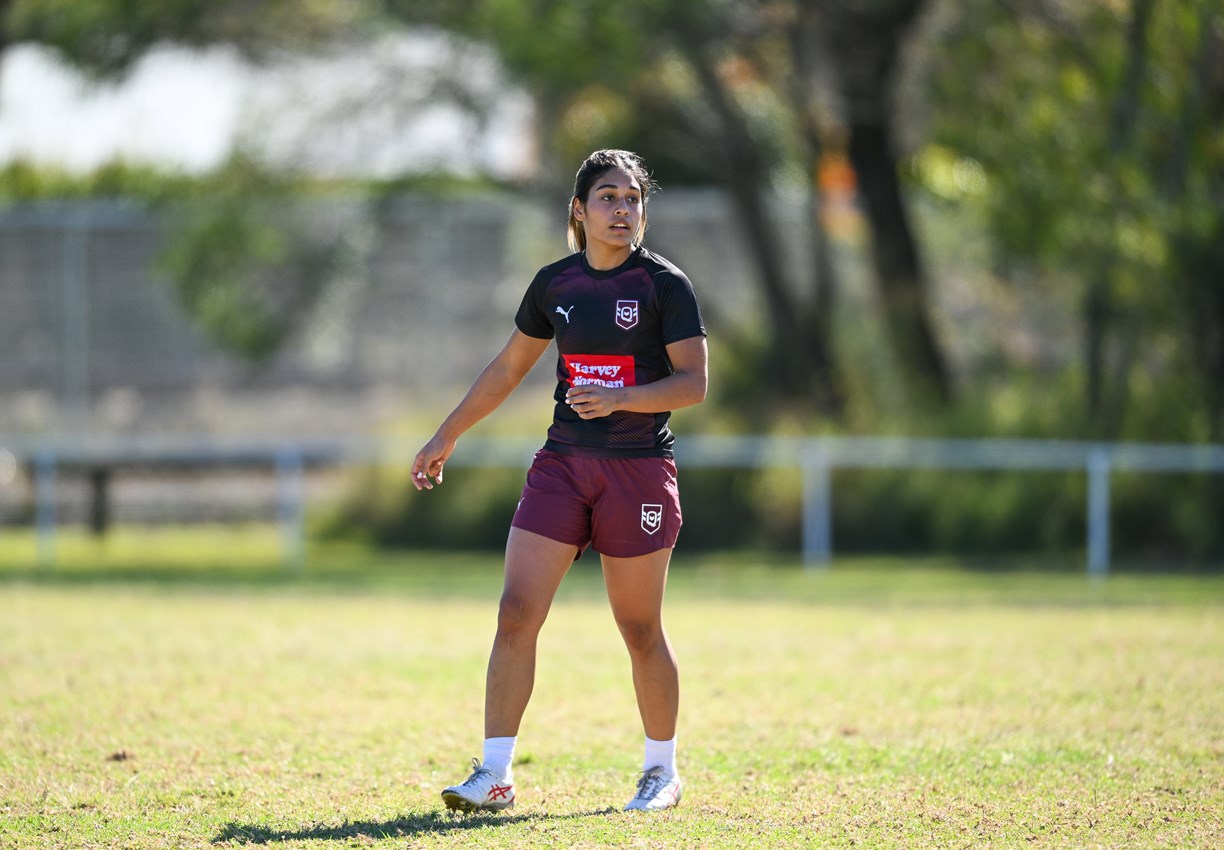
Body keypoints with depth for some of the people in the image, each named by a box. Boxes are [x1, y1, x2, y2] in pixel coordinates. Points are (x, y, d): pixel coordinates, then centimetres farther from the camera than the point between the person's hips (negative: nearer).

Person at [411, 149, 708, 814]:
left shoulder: (664, 284, -5)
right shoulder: (554, 284, 8)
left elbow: (693, 382, -10)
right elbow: (508, 368, 20)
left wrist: (620, 398, -26)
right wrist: (446, 437, 21)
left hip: (638, 468, -4)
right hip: (563, 461, 4)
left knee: (639, 630, 2)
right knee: (516, 613, -7)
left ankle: (662, 771, 20)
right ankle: (494, 775, -4)